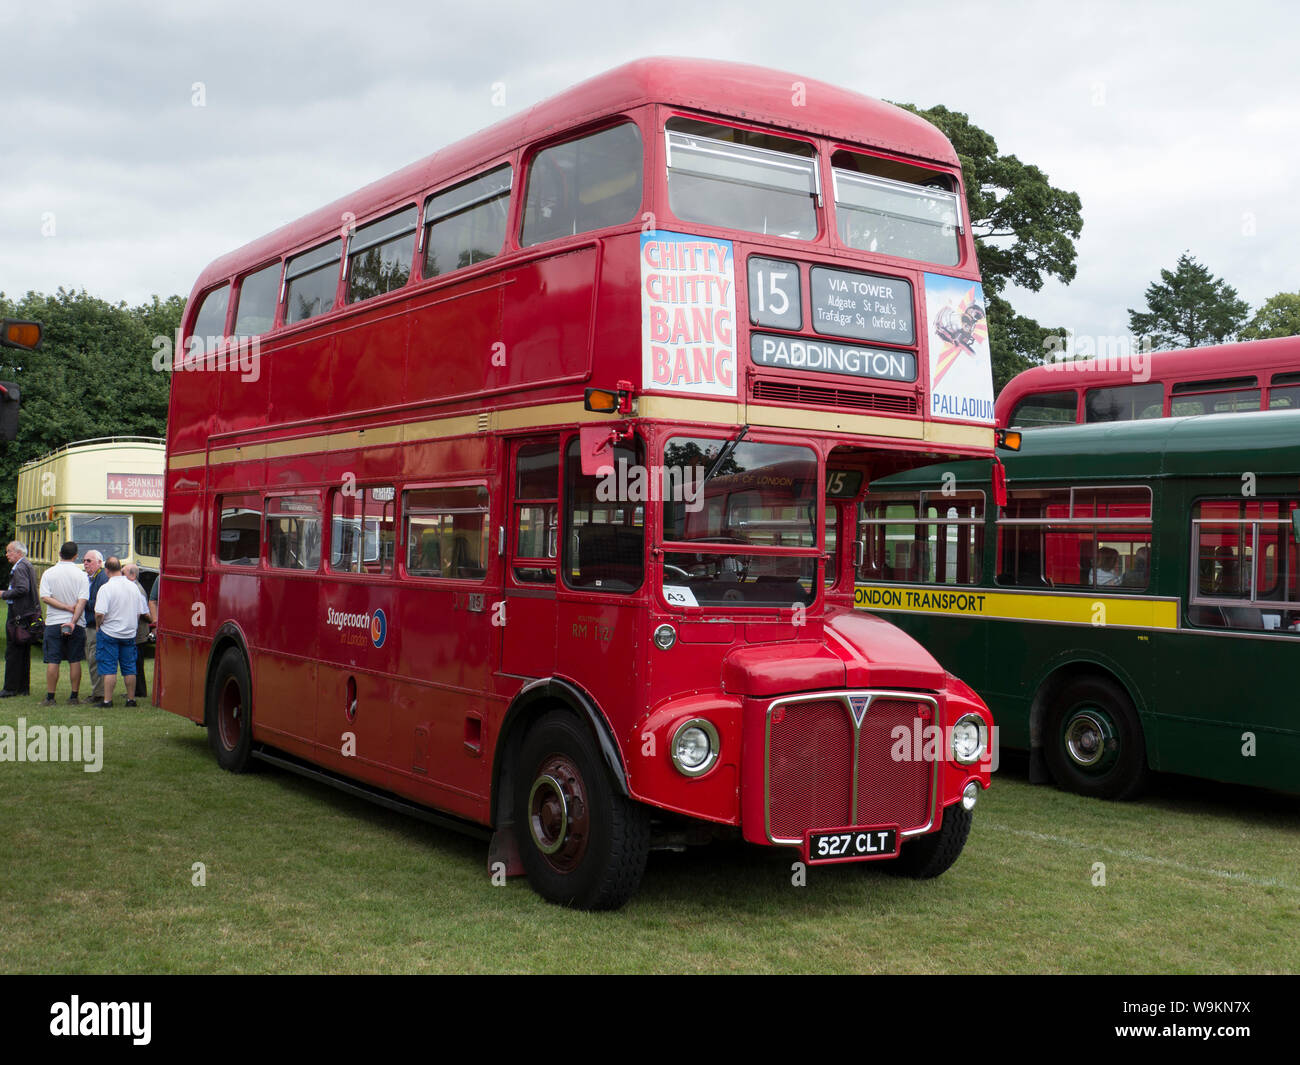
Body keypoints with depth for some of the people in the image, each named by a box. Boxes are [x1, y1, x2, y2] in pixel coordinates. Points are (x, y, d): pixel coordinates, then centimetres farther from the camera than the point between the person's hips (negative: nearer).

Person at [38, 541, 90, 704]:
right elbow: (82, 601, -12)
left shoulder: (48, 573, 0)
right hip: (76, 625, 0)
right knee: (75, 661, 7)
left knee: (52, 661, 3)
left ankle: (50, 696, 4)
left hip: (53, 623, 0)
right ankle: (74, 696, 9)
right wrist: (73, 621, -14)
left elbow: (45, 597, -9)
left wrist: (67, 607, -9)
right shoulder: (81, 575, -3)